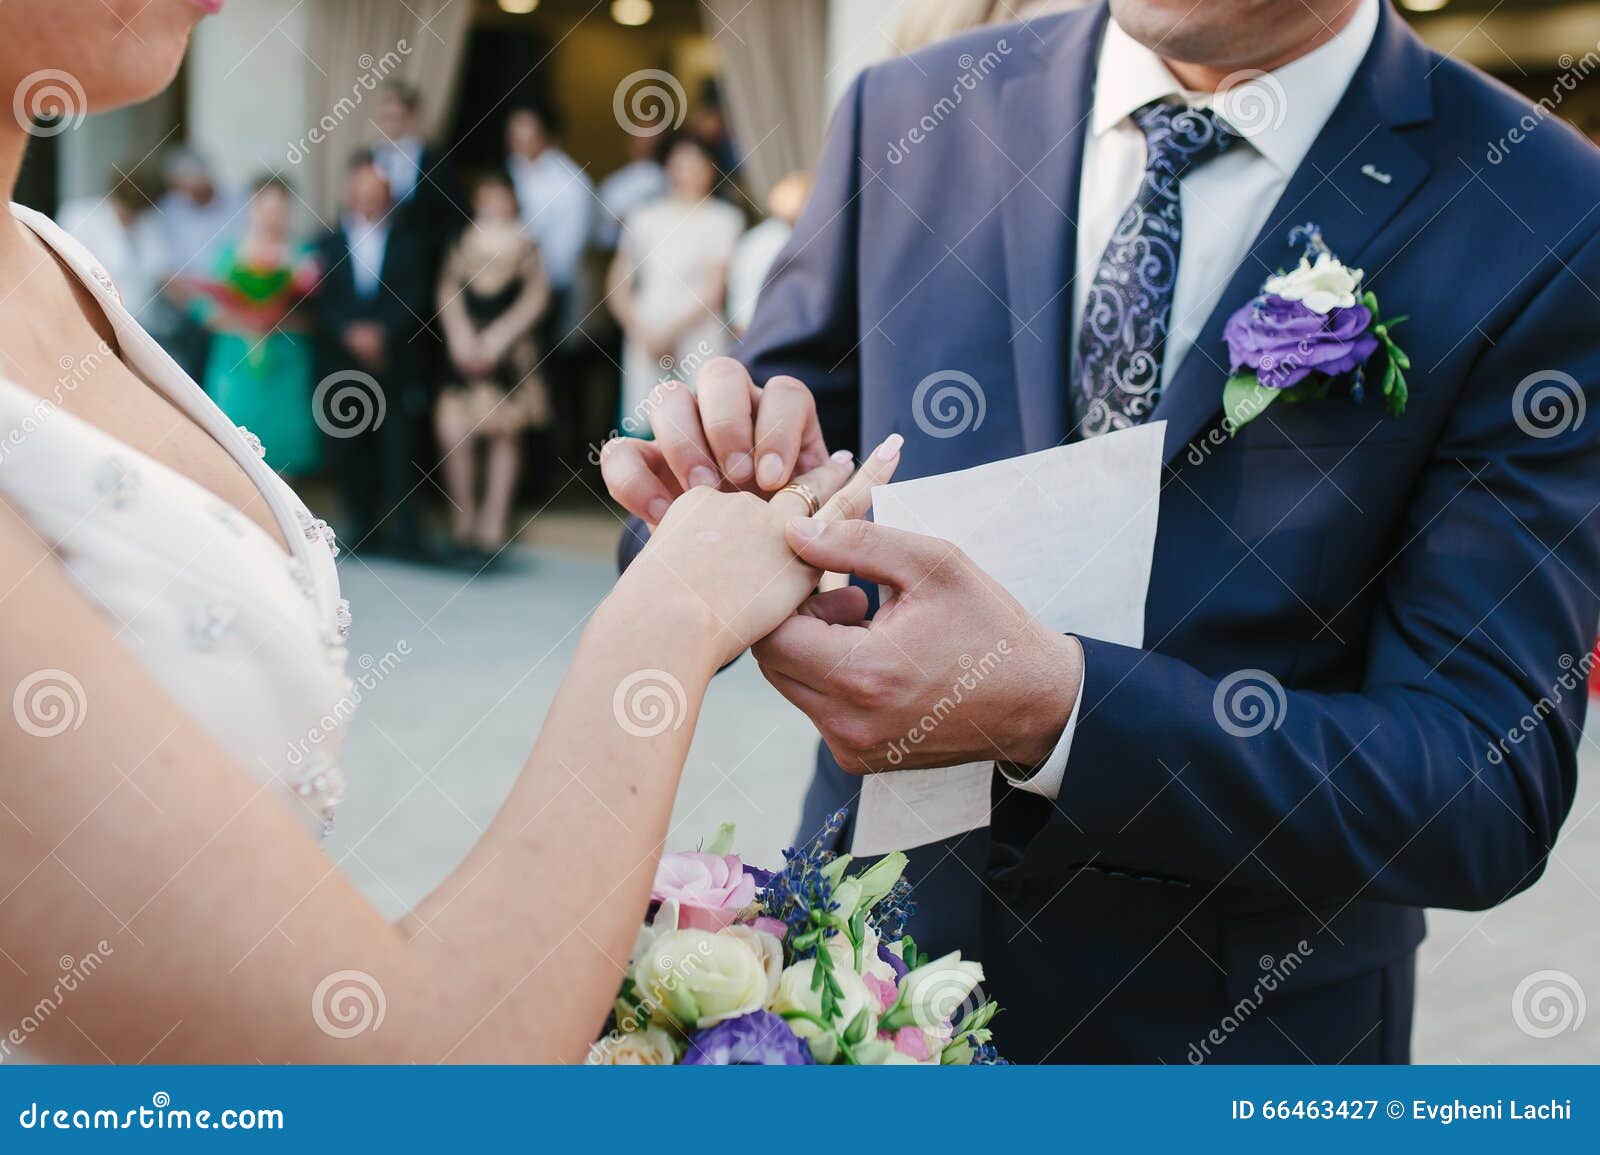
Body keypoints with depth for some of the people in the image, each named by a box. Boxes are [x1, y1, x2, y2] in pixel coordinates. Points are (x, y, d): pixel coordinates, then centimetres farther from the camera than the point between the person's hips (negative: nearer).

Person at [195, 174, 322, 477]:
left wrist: (280, 320, -19)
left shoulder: (303, 257, 6)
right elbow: (208, 313, 5)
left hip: (284, 368, -1)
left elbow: (313, 316, -2)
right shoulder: (231, 255, 8)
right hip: (237, 364, 1)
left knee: (280, 449, -3)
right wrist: (237, 321, -14)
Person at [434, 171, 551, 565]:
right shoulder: (463, 244, 8)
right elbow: (448, 291, 1)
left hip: (509, 352, -1)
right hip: (466, 350, 1)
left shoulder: (523, 245, 3)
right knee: (453, 433, -8)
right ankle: (463, 522, 6)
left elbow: (535, 296, -4)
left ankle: (492, 529, 7)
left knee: (504, 435, 2)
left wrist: (496, 339, -11)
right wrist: (460, 337, -12)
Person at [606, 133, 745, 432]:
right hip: (644, 341, 2)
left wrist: (671, 332, -9)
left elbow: (716, 289, -1)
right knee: (639, 426, -5)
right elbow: (617, 287, 12)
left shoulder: (724, 218, 6)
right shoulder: (644, 218, 13)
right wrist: (641, 333, -3)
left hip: (699, 341, -2)